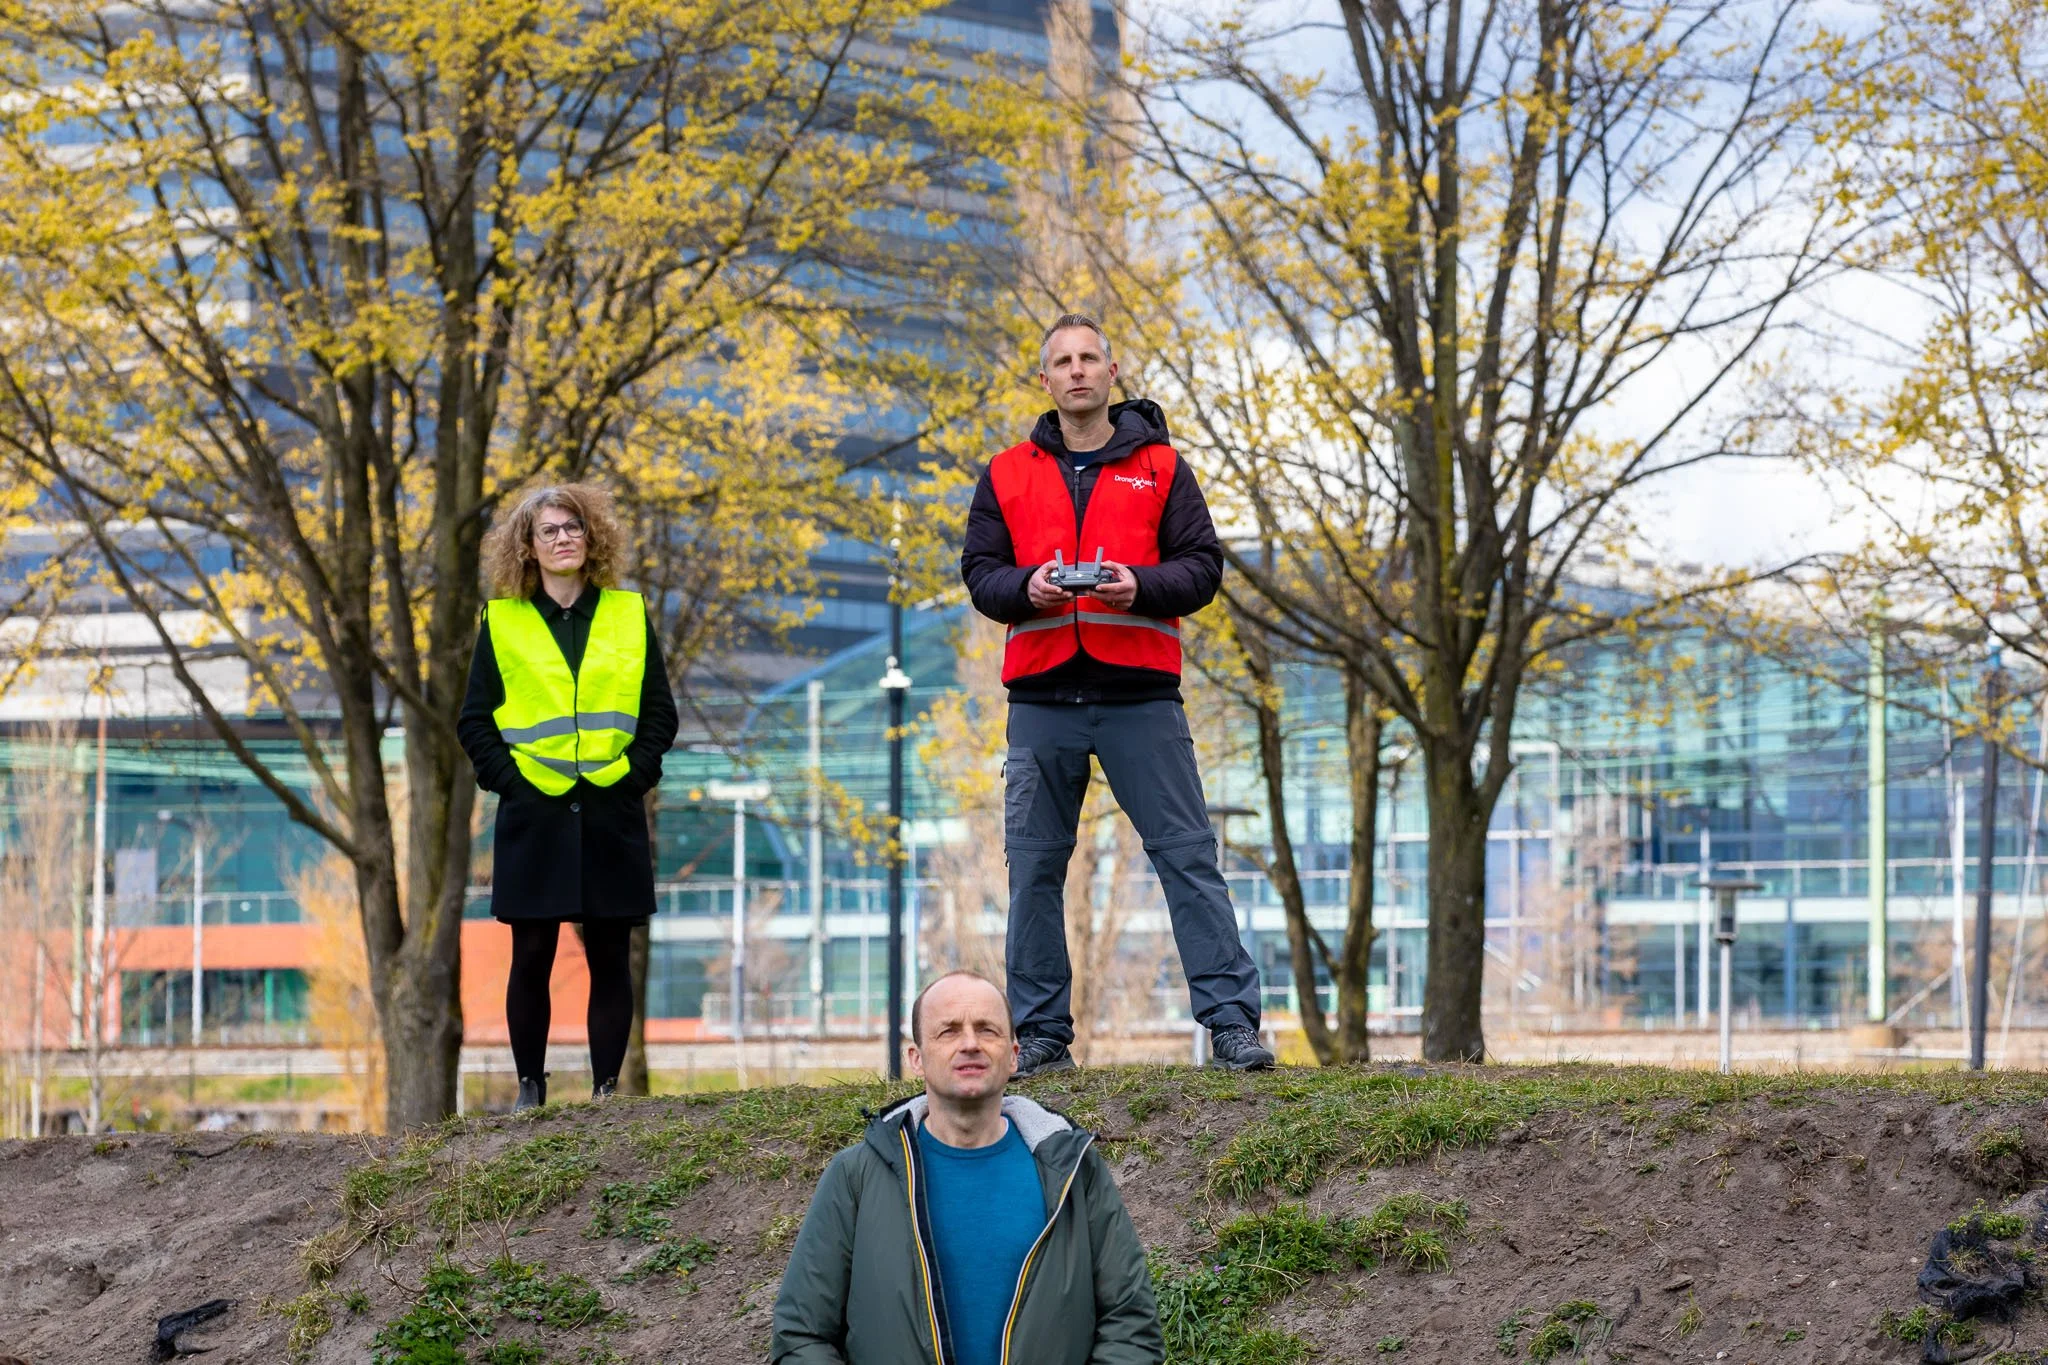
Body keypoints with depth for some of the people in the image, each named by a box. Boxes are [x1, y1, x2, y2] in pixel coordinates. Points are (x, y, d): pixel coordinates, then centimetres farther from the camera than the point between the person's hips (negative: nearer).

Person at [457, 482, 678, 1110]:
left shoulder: (630, 616, 9)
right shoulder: (501, 622, 5)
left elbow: (659, 712, 9)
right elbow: (474, 722, 6)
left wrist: (635, 771, -3)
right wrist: (508, 778, -6)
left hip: (612, 815, 1)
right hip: (534, 817, -1)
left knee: (610, 957, 2)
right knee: (532, 957, 1)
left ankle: (606, 1088, 8)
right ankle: (530, 1088, 11)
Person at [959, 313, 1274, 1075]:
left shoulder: (1160, 467, 9)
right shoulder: (1008, 475, 13)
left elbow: (1203, 566, 4)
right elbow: (979, 573, 10)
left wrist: (1141, 586, -14)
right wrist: (1028, 588, -11)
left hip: (1141, 696, -2)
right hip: (1042, 698, 2)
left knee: (1189, 856, -5)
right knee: (1035, 868, 3)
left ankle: (1231, 1023, -5)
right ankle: (1041, 1034, 12)